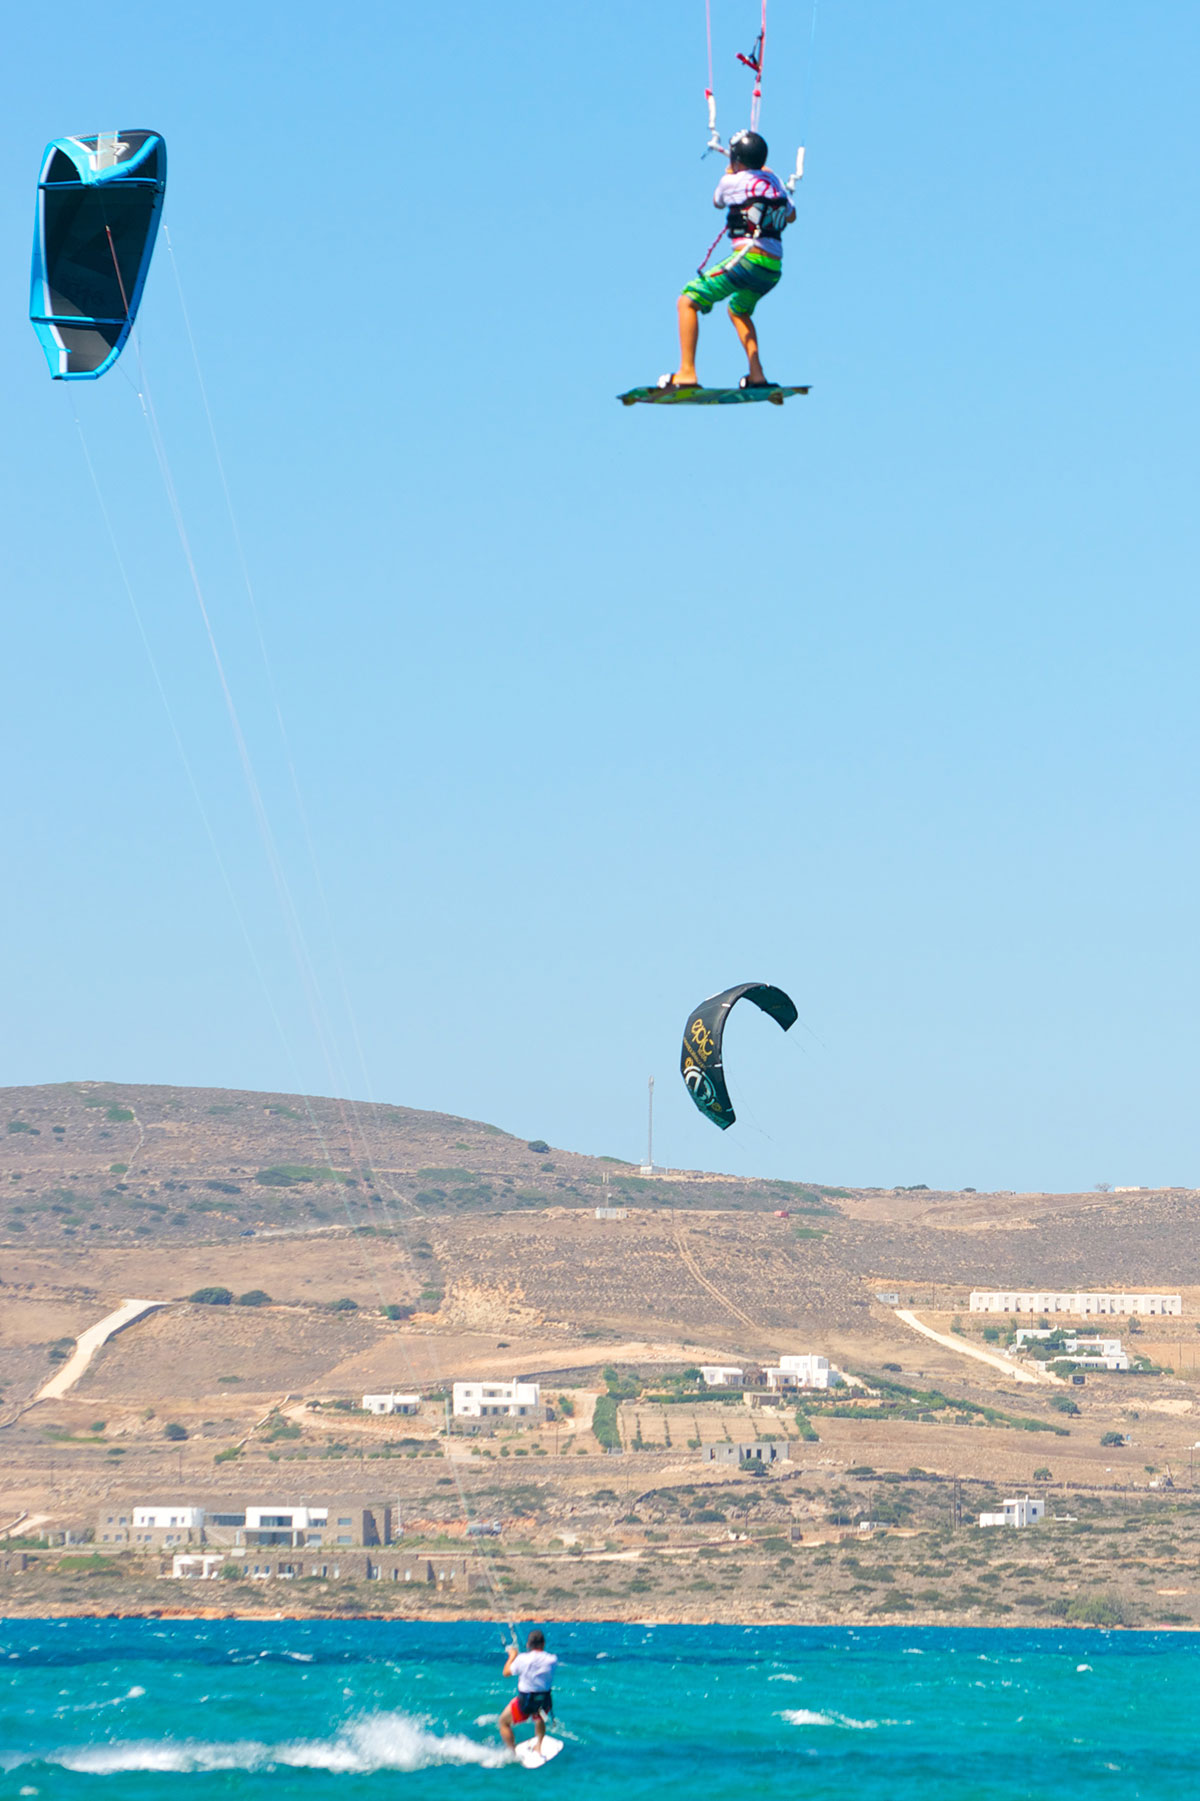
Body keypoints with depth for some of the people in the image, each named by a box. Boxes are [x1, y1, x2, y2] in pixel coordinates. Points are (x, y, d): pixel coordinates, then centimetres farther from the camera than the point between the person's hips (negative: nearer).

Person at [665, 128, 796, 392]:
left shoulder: (732, 181, -4)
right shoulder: (774, 181, 13)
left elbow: (717, 201, 20)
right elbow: (791, 217, 30)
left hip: (748, 259, -7)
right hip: (773, 269, 7)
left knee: (687, 302, -2)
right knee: (739, 310, 34)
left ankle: (687, 374, -13)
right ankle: (757, 375, 25)